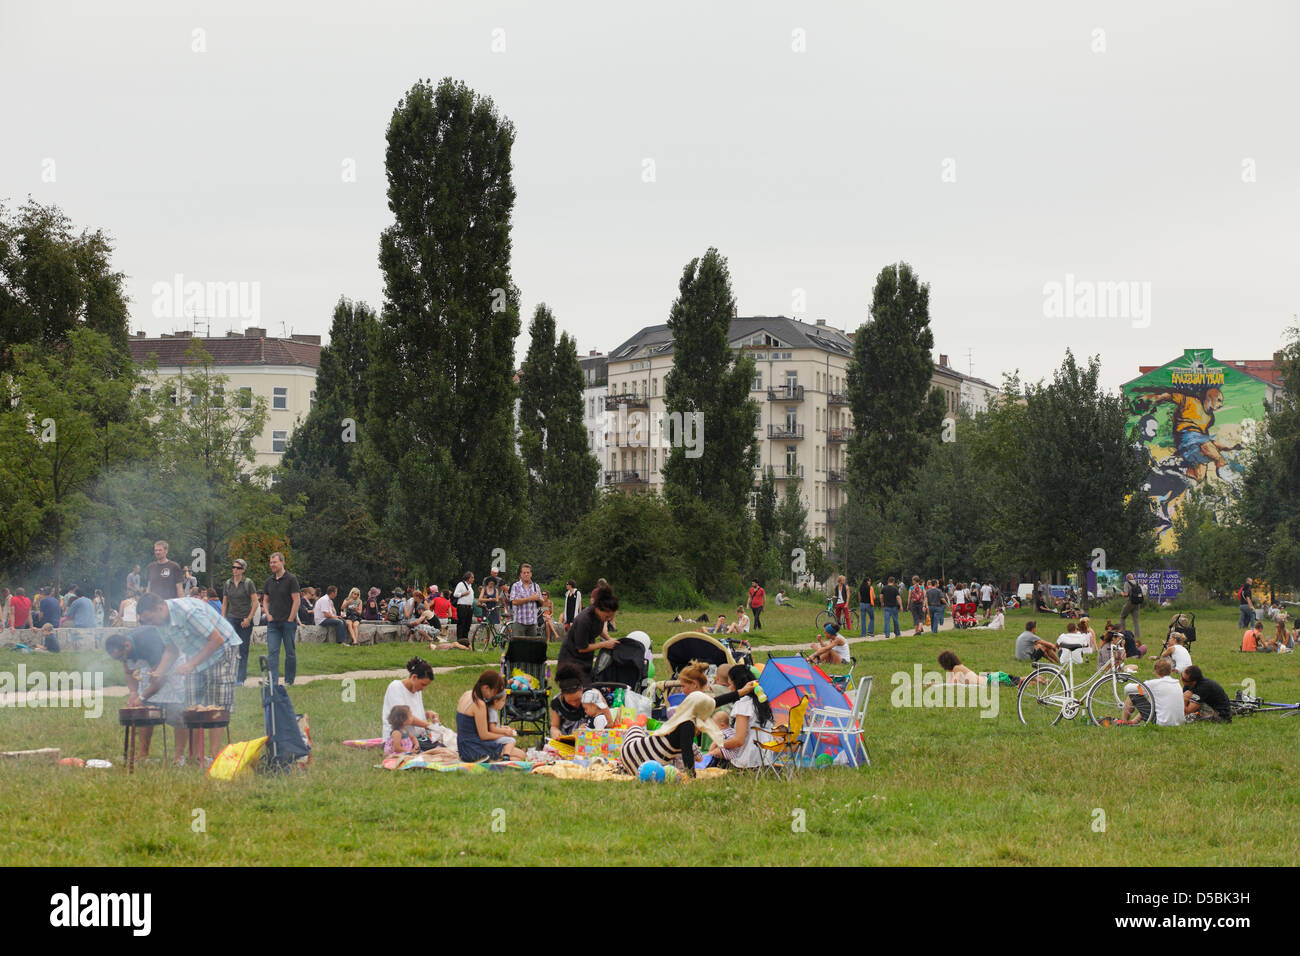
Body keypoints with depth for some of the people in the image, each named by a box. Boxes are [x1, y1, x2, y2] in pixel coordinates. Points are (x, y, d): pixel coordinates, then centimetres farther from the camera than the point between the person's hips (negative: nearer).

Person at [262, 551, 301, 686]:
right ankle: (272, 681, -10)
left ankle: (289, 680, 13)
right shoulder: (269, 581, 12)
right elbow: (265, 600, 19)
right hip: (273, 622, 4)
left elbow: (297, 600, -8)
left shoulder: (291, 579, -5)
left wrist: (291, 619, -12)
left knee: (290, 652, 4)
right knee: (272, 652, -6)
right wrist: (267, 614, 2)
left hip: (288, 621, -4)